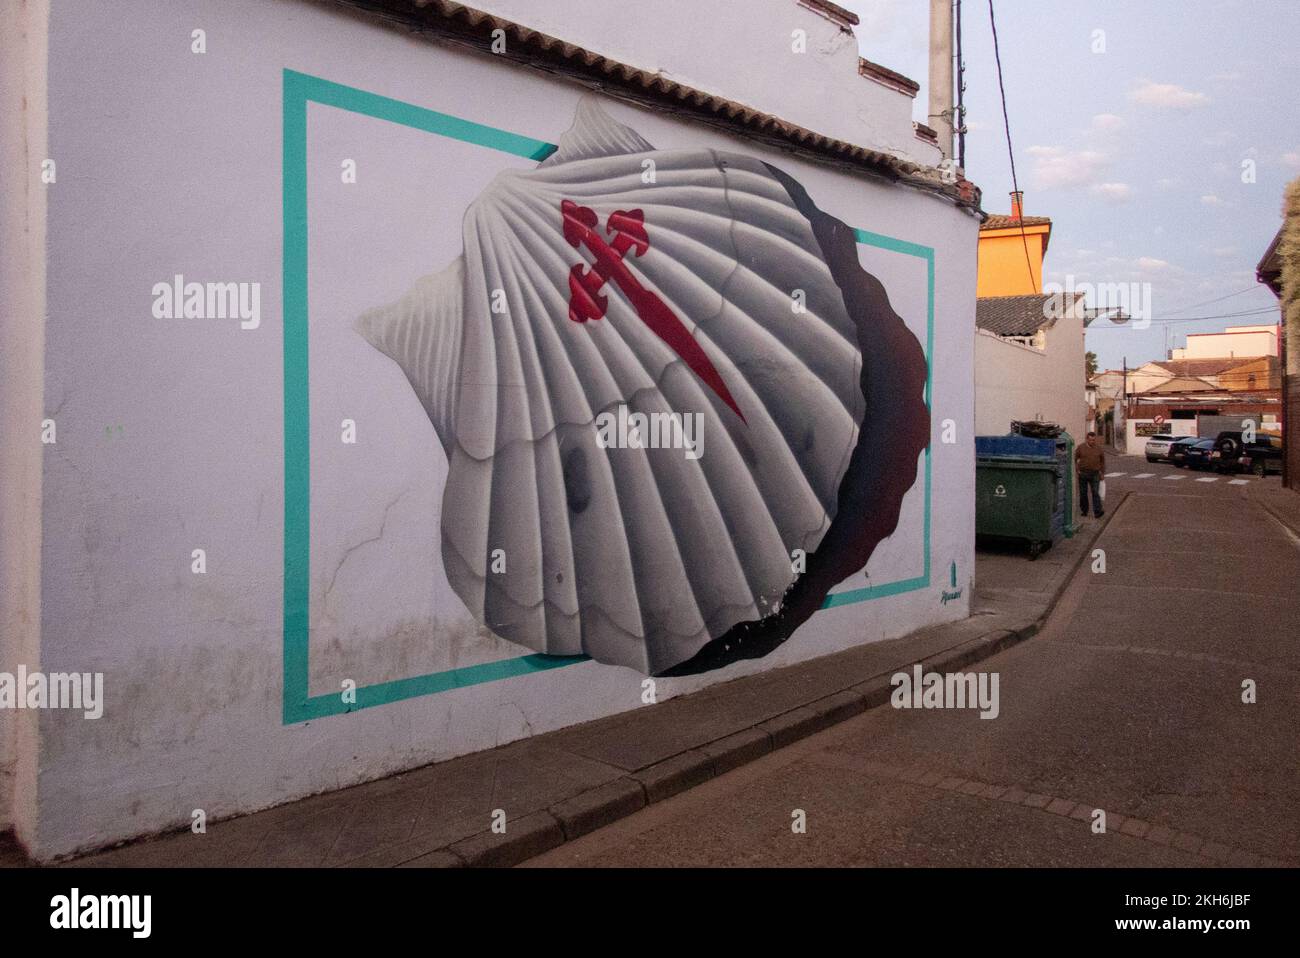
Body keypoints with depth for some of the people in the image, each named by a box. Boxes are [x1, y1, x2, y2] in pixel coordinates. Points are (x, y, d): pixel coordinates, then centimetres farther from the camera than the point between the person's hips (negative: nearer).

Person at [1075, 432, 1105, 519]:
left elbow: (1103, 461, 14)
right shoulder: (1081, 448, -1)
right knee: (1083, 493, 6)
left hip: (1095, 474, 0)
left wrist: (1102, 472, 11)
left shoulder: (1099, 449, 3)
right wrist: (1077, 470, -4)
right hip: (1083, 473, 0)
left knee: (1096, 493, -8)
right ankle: (1084, 511, 17)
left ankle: (1097, 512, -11)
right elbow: (1074, 459, 6)